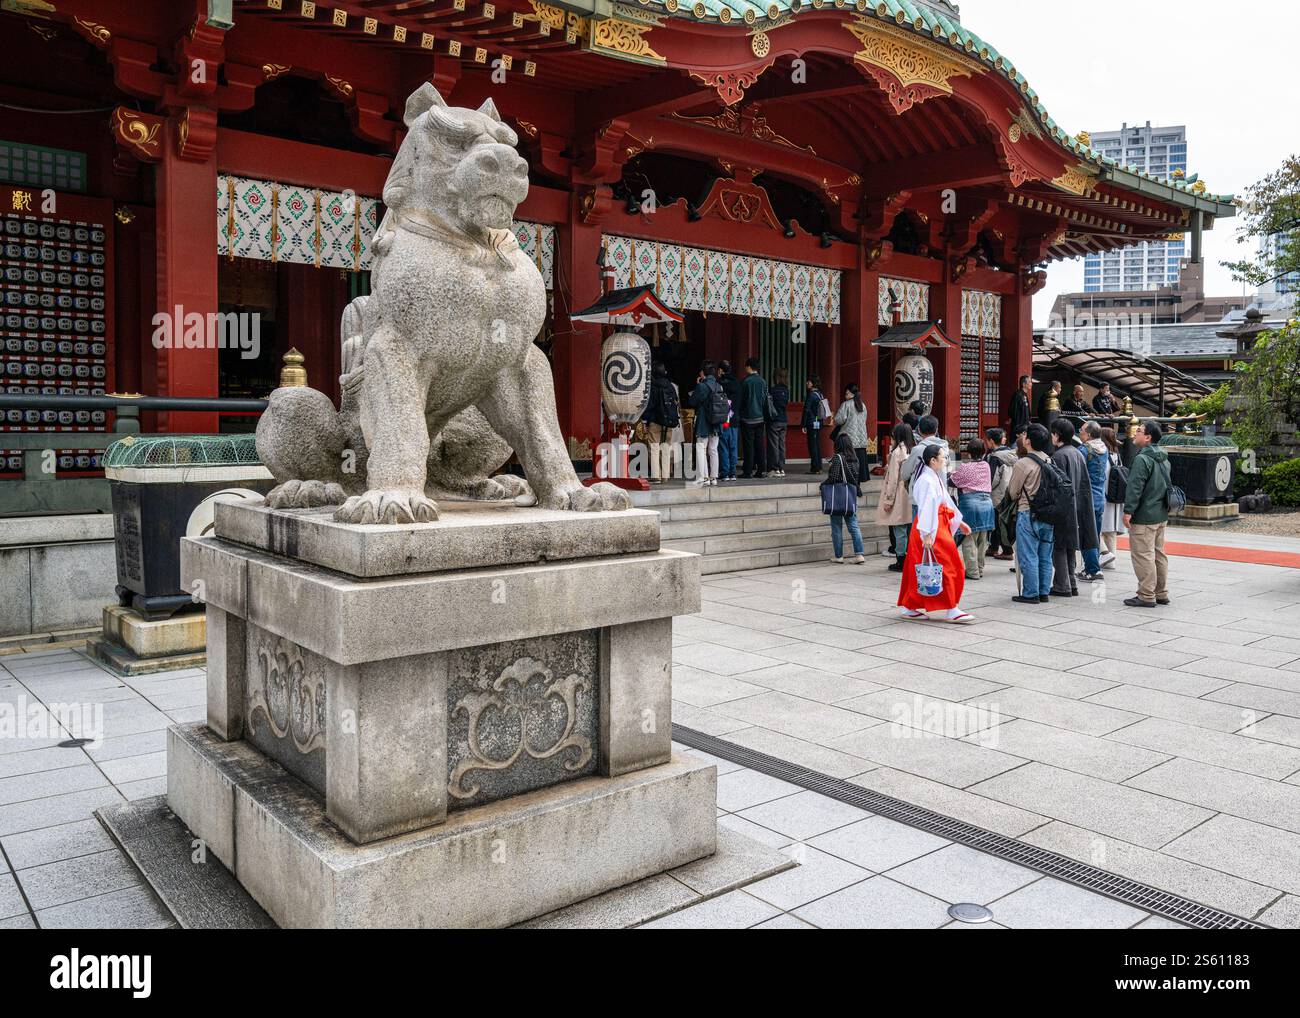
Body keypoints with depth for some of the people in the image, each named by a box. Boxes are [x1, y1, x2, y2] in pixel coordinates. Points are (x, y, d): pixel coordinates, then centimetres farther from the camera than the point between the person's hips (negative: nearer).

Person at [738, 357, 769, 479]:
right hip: (760, 418, 5)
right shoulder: (763, 382, 6)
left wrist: (738, 414, 6)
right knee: (760, 445, 8)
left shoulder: (746, 381, -10)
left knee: (748, 445, -3)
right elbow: (766, 401, 12)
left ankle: (749, 472, -3)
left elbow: (740, 400, -6)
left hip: (748, 418, -5)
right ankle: (762, 470, 9)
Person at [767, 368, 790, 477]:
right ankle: (782, 469, 10)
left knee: (773, 445, -2)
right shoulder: (786, 391, 7)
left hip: (774, 420, -6)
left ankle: (775, 469, -2)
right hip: (784, 421, 6)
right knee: (782, 445, 9)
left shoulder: (773, 390, -13)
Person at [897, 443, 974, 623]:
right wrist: (927, 534, -26)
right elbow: (926, 508, -23)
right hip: (931, 529, -10)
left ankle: (909, 607, 17)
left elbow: (946, 502, 23)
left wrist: (959, 522, 25)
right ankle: (951, 610, 0)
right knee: (947, 567, -5)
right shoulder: (927, 480, -17)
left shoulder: (936, 478, 15)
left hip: (940, 526, 10)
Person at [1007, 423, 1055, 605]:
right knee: (1045, 557, 12)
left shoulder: (1023, 463, -15)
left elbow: (1012, 493, -7)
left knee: (1028, 557, 0)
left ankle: (1030, 594, 3)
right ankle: (1044, 592, 18)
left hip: (1028, 514, -7)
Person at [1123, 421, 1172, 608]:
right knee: (1158, 554, 16)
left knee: (1143, 556, -5)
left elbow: (1135, 488, -21)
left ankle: (1146, 596, -3)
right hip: (1161, 515, 10)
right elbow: (1168, 485, 22)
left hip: (1144, 517, -10)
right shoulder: (1164, 458, 14)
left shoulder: (1142, 459, -17)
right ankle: (1161, 593, 23)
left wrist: (1128, 511, -19)